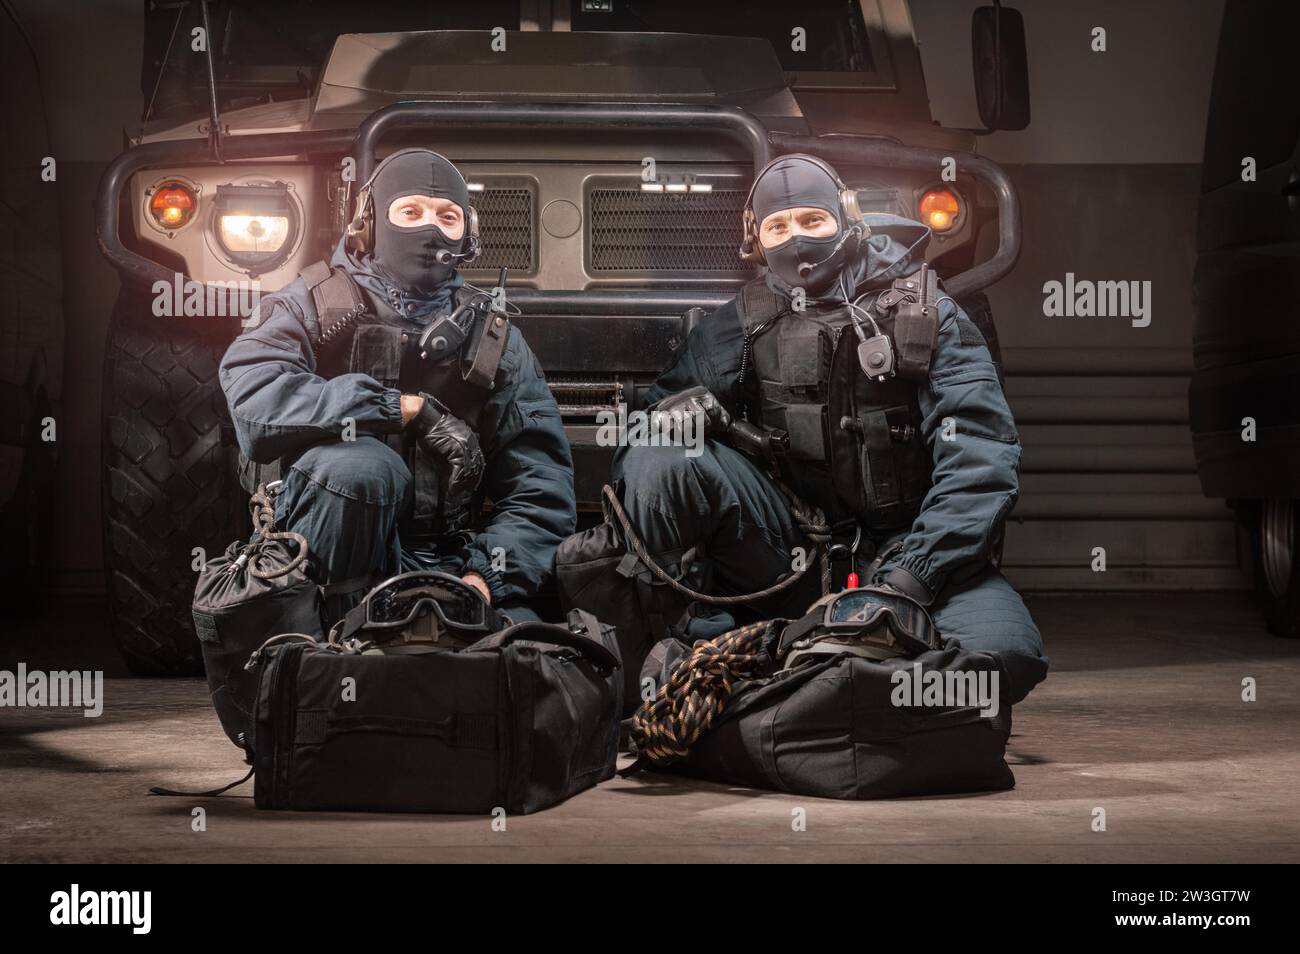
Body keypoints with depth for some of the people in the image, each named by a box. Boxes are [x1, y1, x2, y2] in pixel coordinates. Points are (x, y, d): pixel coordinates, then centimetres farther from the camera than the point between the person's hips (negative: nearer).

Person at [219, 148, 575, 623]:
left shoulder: (494, 340, 9)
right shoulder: (316, 305, 2)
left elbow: (542, 492, 3)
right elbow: (253, 395, -20)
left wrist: (481, 580, -16)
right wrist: (412, 409, -18)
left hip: (440, 559, 1)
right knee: (359, 464, -34)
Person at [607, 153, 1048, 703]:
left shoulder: (927, 316, 0)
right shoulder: (743, 323, 8)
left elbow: (981, 458, -9)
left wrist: (914, 573, -22)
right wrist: (678, 409, -17)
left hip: (897, 550, -1)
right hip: (793, 553, 1)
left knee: (1006, 654, -31)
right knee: (657, 460, -23)